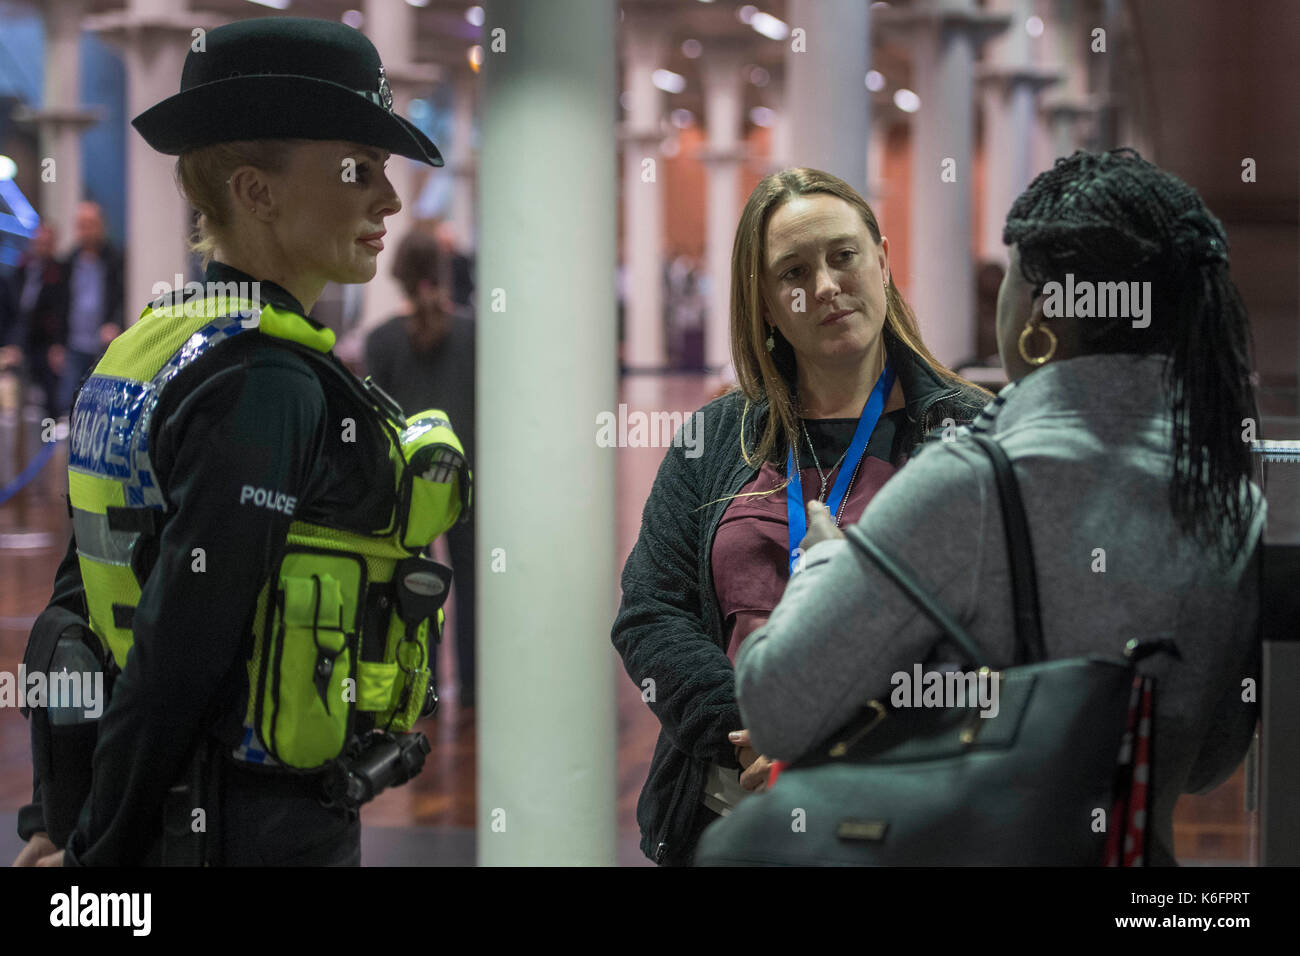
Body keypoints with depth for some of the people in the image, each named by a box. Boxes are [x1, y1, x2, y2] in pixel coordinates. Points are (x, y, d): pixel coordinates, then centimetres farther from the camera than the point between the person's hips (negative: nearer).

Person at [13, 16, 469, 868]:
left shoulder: (150, 349, 8)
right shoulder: (266, 385, -19)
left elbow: (81, 598, 11)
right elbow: (183, 645, -21)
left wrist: (55, 821, 13)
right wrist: (98, 853, -12)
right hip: (263, 827, -9)